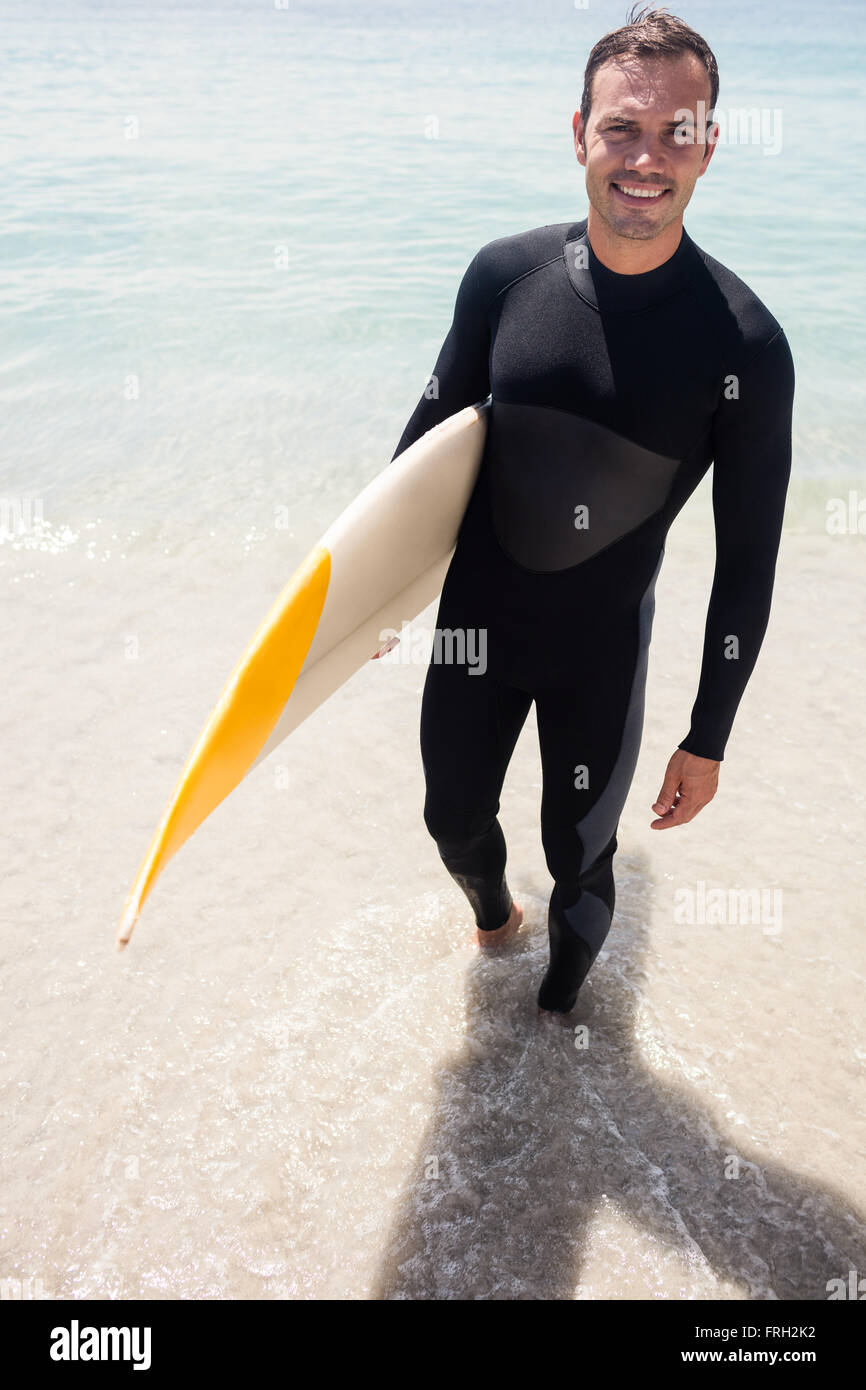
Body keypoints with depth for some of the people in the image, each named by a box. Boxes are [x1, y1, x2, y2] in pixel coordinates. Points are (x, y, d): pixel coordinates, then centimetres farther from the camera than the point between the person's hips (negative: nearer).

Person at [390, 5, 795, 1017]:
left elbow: (747, 561, -11)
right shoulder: (506, 275, -11)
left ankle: (563, 998, 48)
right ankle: (492, 910, 57)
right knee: (454, 820, 20)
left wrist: (709, 740, -7)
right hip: (475, 619, 3)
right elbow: (434, 428, 5)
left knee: (580, 859, 13)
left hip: (601, 649, -2)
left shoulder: (743, 345, -18)